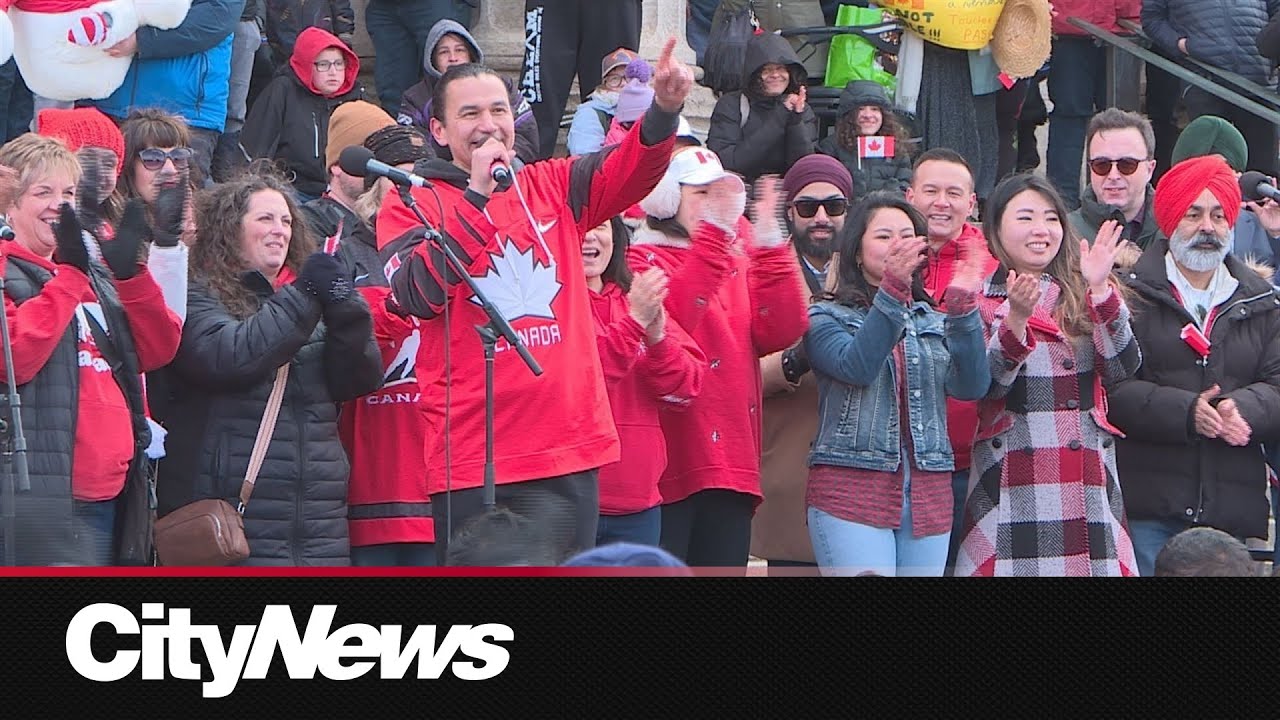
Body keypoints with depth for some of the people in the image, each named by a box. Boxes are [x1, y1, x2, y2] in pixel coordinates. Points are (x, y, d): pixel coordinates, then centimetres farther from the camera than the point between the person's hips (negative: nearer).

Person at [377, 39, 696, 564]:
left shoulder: (551, 187, 13)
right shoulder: (410, 206, 3)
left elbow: (629, 170, -5)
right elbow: (418, 295, -14)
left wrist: (663, 111, -26)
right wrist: (477, 195, -15)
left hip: (568, 449, 3)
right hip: (472, 461, -3)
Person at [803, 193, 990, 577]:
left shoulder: (934, 322, 17)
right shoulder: (827, 317, 5)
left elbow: (972, 386, 0)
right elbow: (857, 367, -16)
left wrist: (963, 306, -12)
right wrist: (891, 290, -24)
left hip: (927, 498, 5)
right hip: (851, 496, -4)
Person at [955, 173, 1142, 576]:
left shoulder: (1083, 296, 13)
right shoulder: (980, 300, 5)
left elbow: (1123, 367, -3)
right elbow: (983, 385, -9)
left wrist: (1099, 290, -13)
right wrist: (1016, 317, -22)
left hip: (1090, 479, 2)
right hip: (1013, 481, -2)